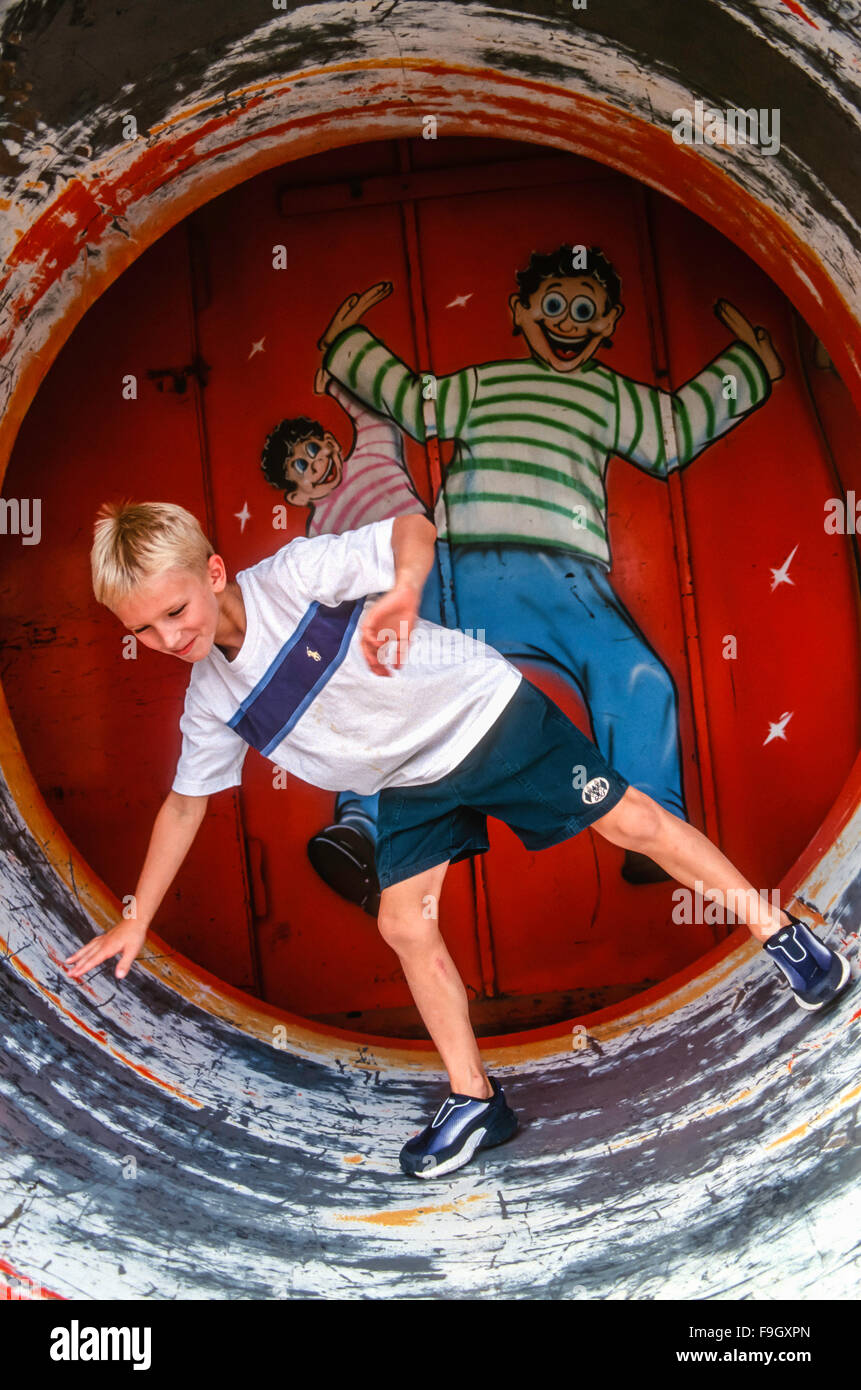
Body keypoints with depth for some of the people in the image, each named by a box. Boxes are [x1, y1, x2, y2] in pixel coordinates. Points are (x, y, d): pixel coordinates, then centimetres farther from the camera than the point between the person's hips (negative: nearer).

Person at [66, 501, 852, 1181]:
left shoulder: (293, 573, -24)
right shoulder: (212, 702, -6)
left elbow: (410, 527, -22)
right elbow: (185, 803, 6)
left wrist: (405, 587, -46)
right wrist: (137, 921, 9)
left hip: (485, 712, -5)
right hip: (413, 782, 5)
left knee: (628, 820, -3)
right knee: (403, 923, -4)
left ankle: (778, 932, 16)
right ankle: (475, 1100, 13)